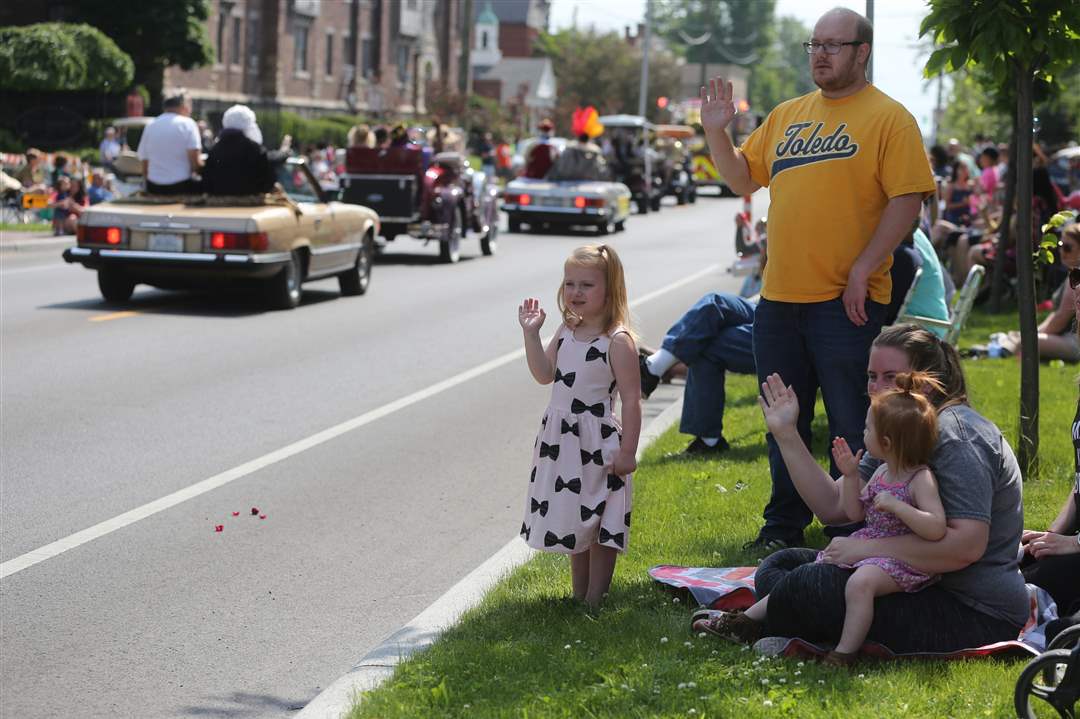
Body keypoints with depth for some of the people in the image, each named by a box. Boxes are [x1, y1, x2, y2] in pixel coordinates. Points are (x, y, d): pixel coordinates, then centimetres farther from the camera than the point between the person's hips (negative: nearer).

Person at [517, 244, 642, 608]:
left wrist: (627, 451, -18)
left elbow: (631, 399, -15)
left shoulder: (617, 342, -15)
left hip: (598, 444, -8)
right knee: (573, 523, 17)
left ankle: (593, 601, 11)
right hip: (561, 441, 8)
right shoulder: (567, 331, 6)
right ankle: (578, 596, 28)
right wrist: (531, 333, 1)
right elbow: (545, 375, 11)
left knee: (599, 525, 2)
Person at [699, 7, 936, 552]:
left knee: (852, 427, 0)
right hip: (779, 298, 6)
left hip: (845, 302, -6)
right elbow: (743, 179, 21)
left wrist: (861, 271, -17)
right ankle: (783, 527, 26)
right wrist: (716, 134, 4)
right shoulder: (786, 116, 15)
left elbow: (907, 199, -12)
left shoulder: (888, 118, -5)